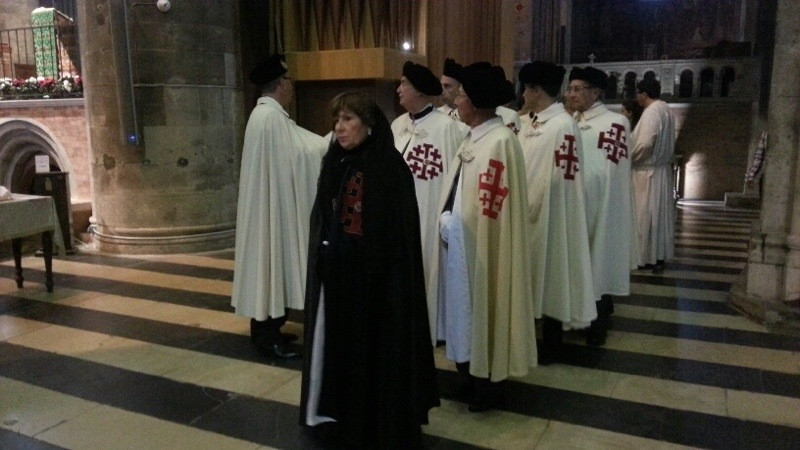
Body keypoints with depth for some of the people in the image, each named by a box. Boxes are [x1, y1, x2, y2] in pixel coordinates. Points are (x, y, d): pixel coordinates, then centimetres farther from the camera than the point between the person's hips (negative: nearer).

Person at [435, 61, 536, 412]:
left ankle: (488, 385, 25)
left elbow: (488, 209, -20)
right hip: (460, 243, 9)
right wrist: (448, 226, 3)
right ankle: (471, 377, 34)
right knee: (465, 313, 17)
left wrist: (452, 229, -11)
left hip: (480, 248, -9)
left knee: (482, 312, 7)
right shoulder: (474, 138, 9)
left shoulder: (500, 141, -19)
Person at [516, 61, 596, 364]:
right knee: (528, 277, 15)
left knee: (550, 277, 6)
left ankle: (551, 344, 21)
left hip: (547, 215, -8)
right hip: (526, 211, 8)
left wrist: (530, 210, -15)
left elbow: (558, 177, -19)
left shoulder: (563, 125, -15)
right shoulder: (530, 124, 10)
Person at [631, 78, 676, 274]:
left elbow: (645, 144, -26)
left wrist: (629, 160, -10)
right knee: (660, 213, 12)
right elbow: (667, 142, 15)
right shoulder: (665, 109, 12)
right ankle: (660, 254, 19)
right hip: (662, 168, 9)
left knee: (648, 215, -1)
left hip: (648, 171, -9)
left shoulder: (651, 112, -18)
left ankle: (649, 257, 7)